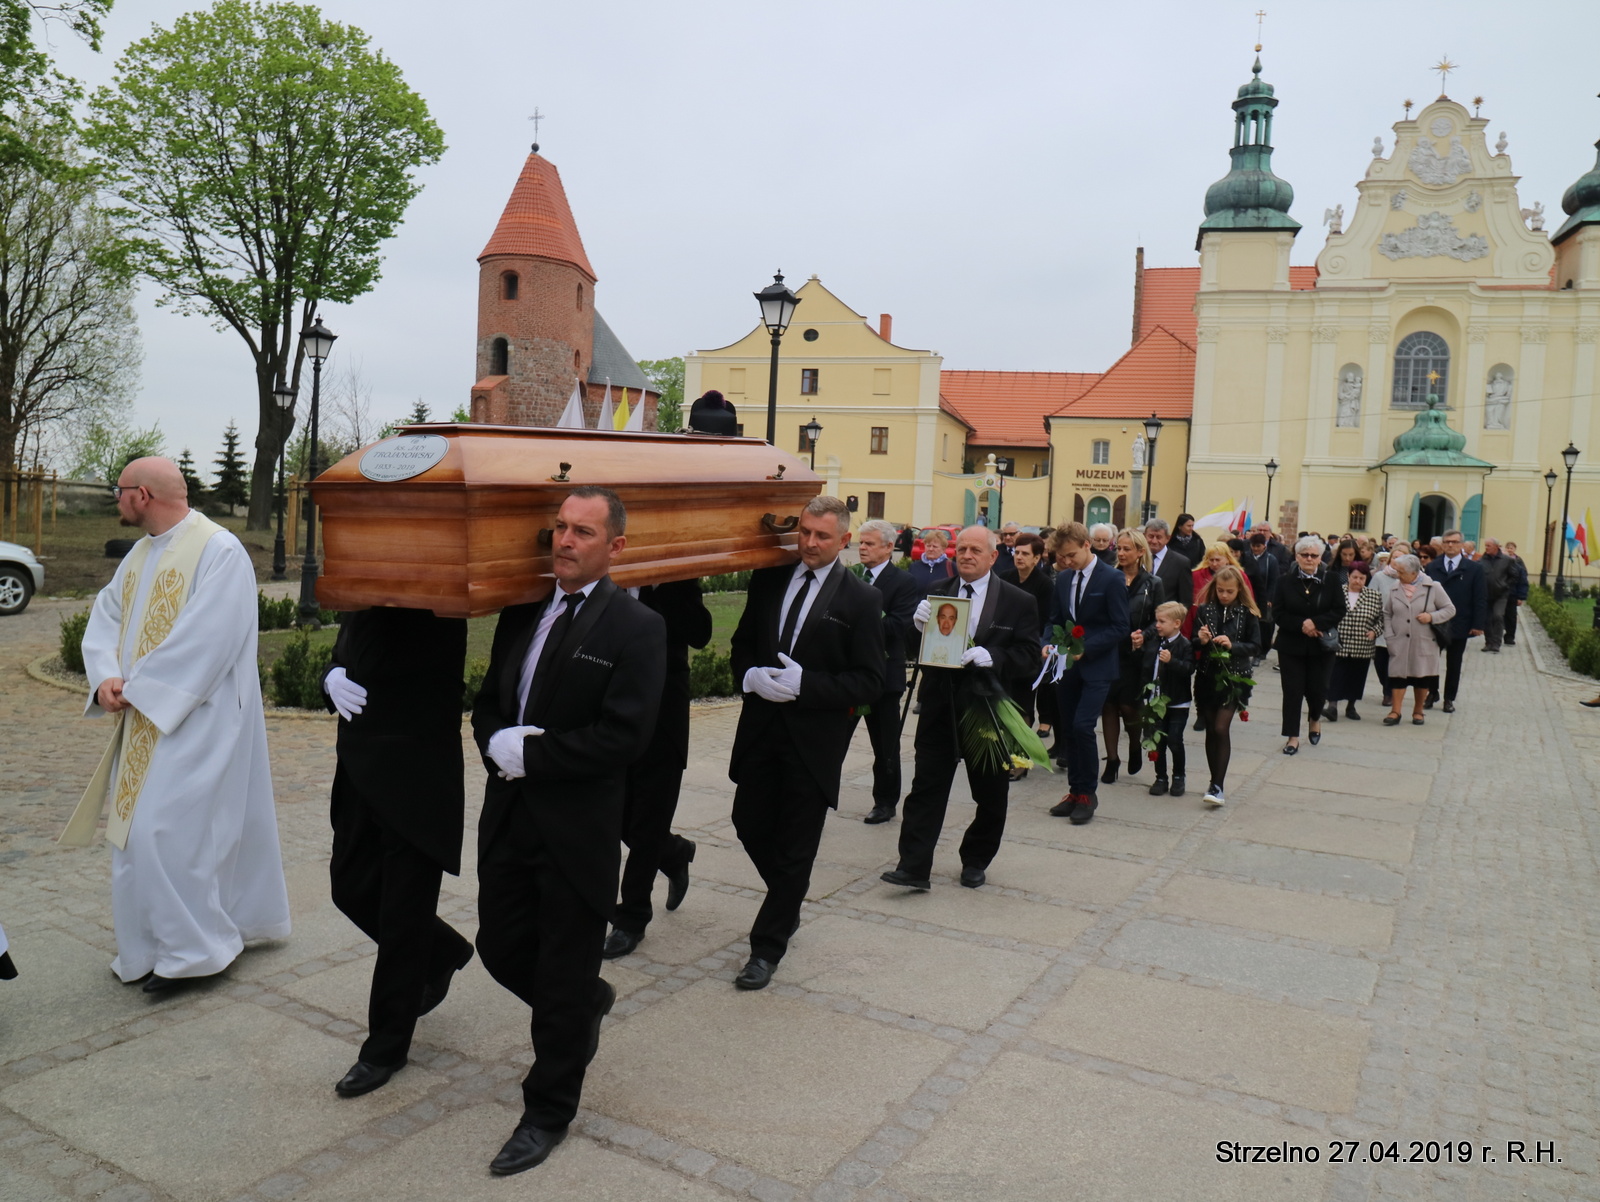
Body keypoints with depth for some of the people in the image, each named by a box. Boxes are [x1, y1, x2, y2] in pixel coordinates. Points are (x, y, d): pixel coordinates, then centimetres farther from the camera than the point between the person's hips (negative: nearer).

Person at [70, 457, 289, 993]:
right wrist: (106, 677, -10)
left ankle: (194, 950, 7)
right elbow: (106, 616, 9)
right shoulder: (141, 554, 12)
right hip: (145, 721, 9)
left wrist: (136, 687, -18)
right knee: (139, 826, 12)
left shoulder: (219, 551, -16)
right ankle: (153, 945, 26)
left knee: (169, 831, -9)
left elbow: (206, 639, -23)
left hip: (196, 720, -9)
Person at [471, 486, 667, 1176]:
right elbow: (488, 700, 14)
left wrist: (530, 754, -16)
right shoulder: (522, 612, 8)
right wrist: (496, 743, -8)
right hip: (509, 816, 6)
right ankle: (587, 1007, 47)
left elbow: (622, 737, -19)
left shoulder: (635, 628, -12)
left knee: (564, 977, 7)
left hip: (579, 828, -6)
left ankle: (548, 1113, 28)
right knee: (501, 948, 17)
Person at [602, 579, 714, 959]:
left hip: (661, 717, -3)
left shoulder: (676, 576, -3)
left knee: (646, 825, 7)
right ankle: (675, 854, 40)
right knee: (621, 819, 9)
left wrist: (660, 586, -21)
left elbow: (699, 634, -16)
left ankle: (631, 917, 23)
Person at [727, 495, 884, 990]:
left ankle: (767, 946, 18)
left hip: (815, 738, -4)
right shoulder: (768, 580, 6)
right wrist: (751, 675, -10)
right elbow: (743, 642, 13)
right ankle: (788, 900, 41)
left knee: (795, 847, 4)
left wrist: (803, 685, -21)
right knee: (750, 824, 13)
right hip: (761, 727, 4)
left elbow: (870, 681, -10)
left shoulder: (861, 599, -7)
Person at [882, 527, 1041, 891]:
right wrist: (919, 625, -18)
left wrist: (992, 656, -25)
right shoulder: (936, 593, 4)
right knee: (926, 788, 0)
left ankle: (975, 861, 32)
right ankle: (914, 867, 3)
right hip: (940, 707, 1)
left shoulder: (1018, 602, -2)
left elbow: (1029, 657, -8)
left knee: (990, 794, 12)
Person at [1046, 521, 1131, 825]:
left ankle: (1088, 793, 1)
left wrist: (1086, 648, -20)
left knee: (1082, 726, -15)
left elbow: (1120, 628, -11)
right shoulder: (1063, 579, 9)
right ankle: (1075, 791, 21)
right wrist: (1048, 643, -6)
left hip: (1097, 666, -6)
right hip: (1067, 665, 6)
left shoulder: (1112, 580, -9)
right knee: (1068, 729, 8)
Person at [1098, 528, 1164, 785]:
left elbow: (1159, 620, 2)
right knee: (1109, 705, 3)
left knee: (1128, 706, -1)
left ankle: (1135, 747, 29)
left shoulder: (1152, 584, 1)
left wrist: (1144, 635, -16)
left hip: (1135, 655, -1)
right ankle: (1112, 760, 12)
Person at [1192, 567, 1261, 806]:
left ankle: (1218, 786, -8)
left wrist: (1232, 646, -20)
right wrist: (1201, 640, -16)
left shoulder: (1248, 614, -3)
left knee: (1221, 728, -12)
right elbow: (1194, 644, 6)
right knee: (1210, 730, 8)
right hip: (1207, 676, 3)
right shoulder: (1205, 610, 2)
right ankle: (1215, 782, 20)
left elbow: (1255, 647, -4)